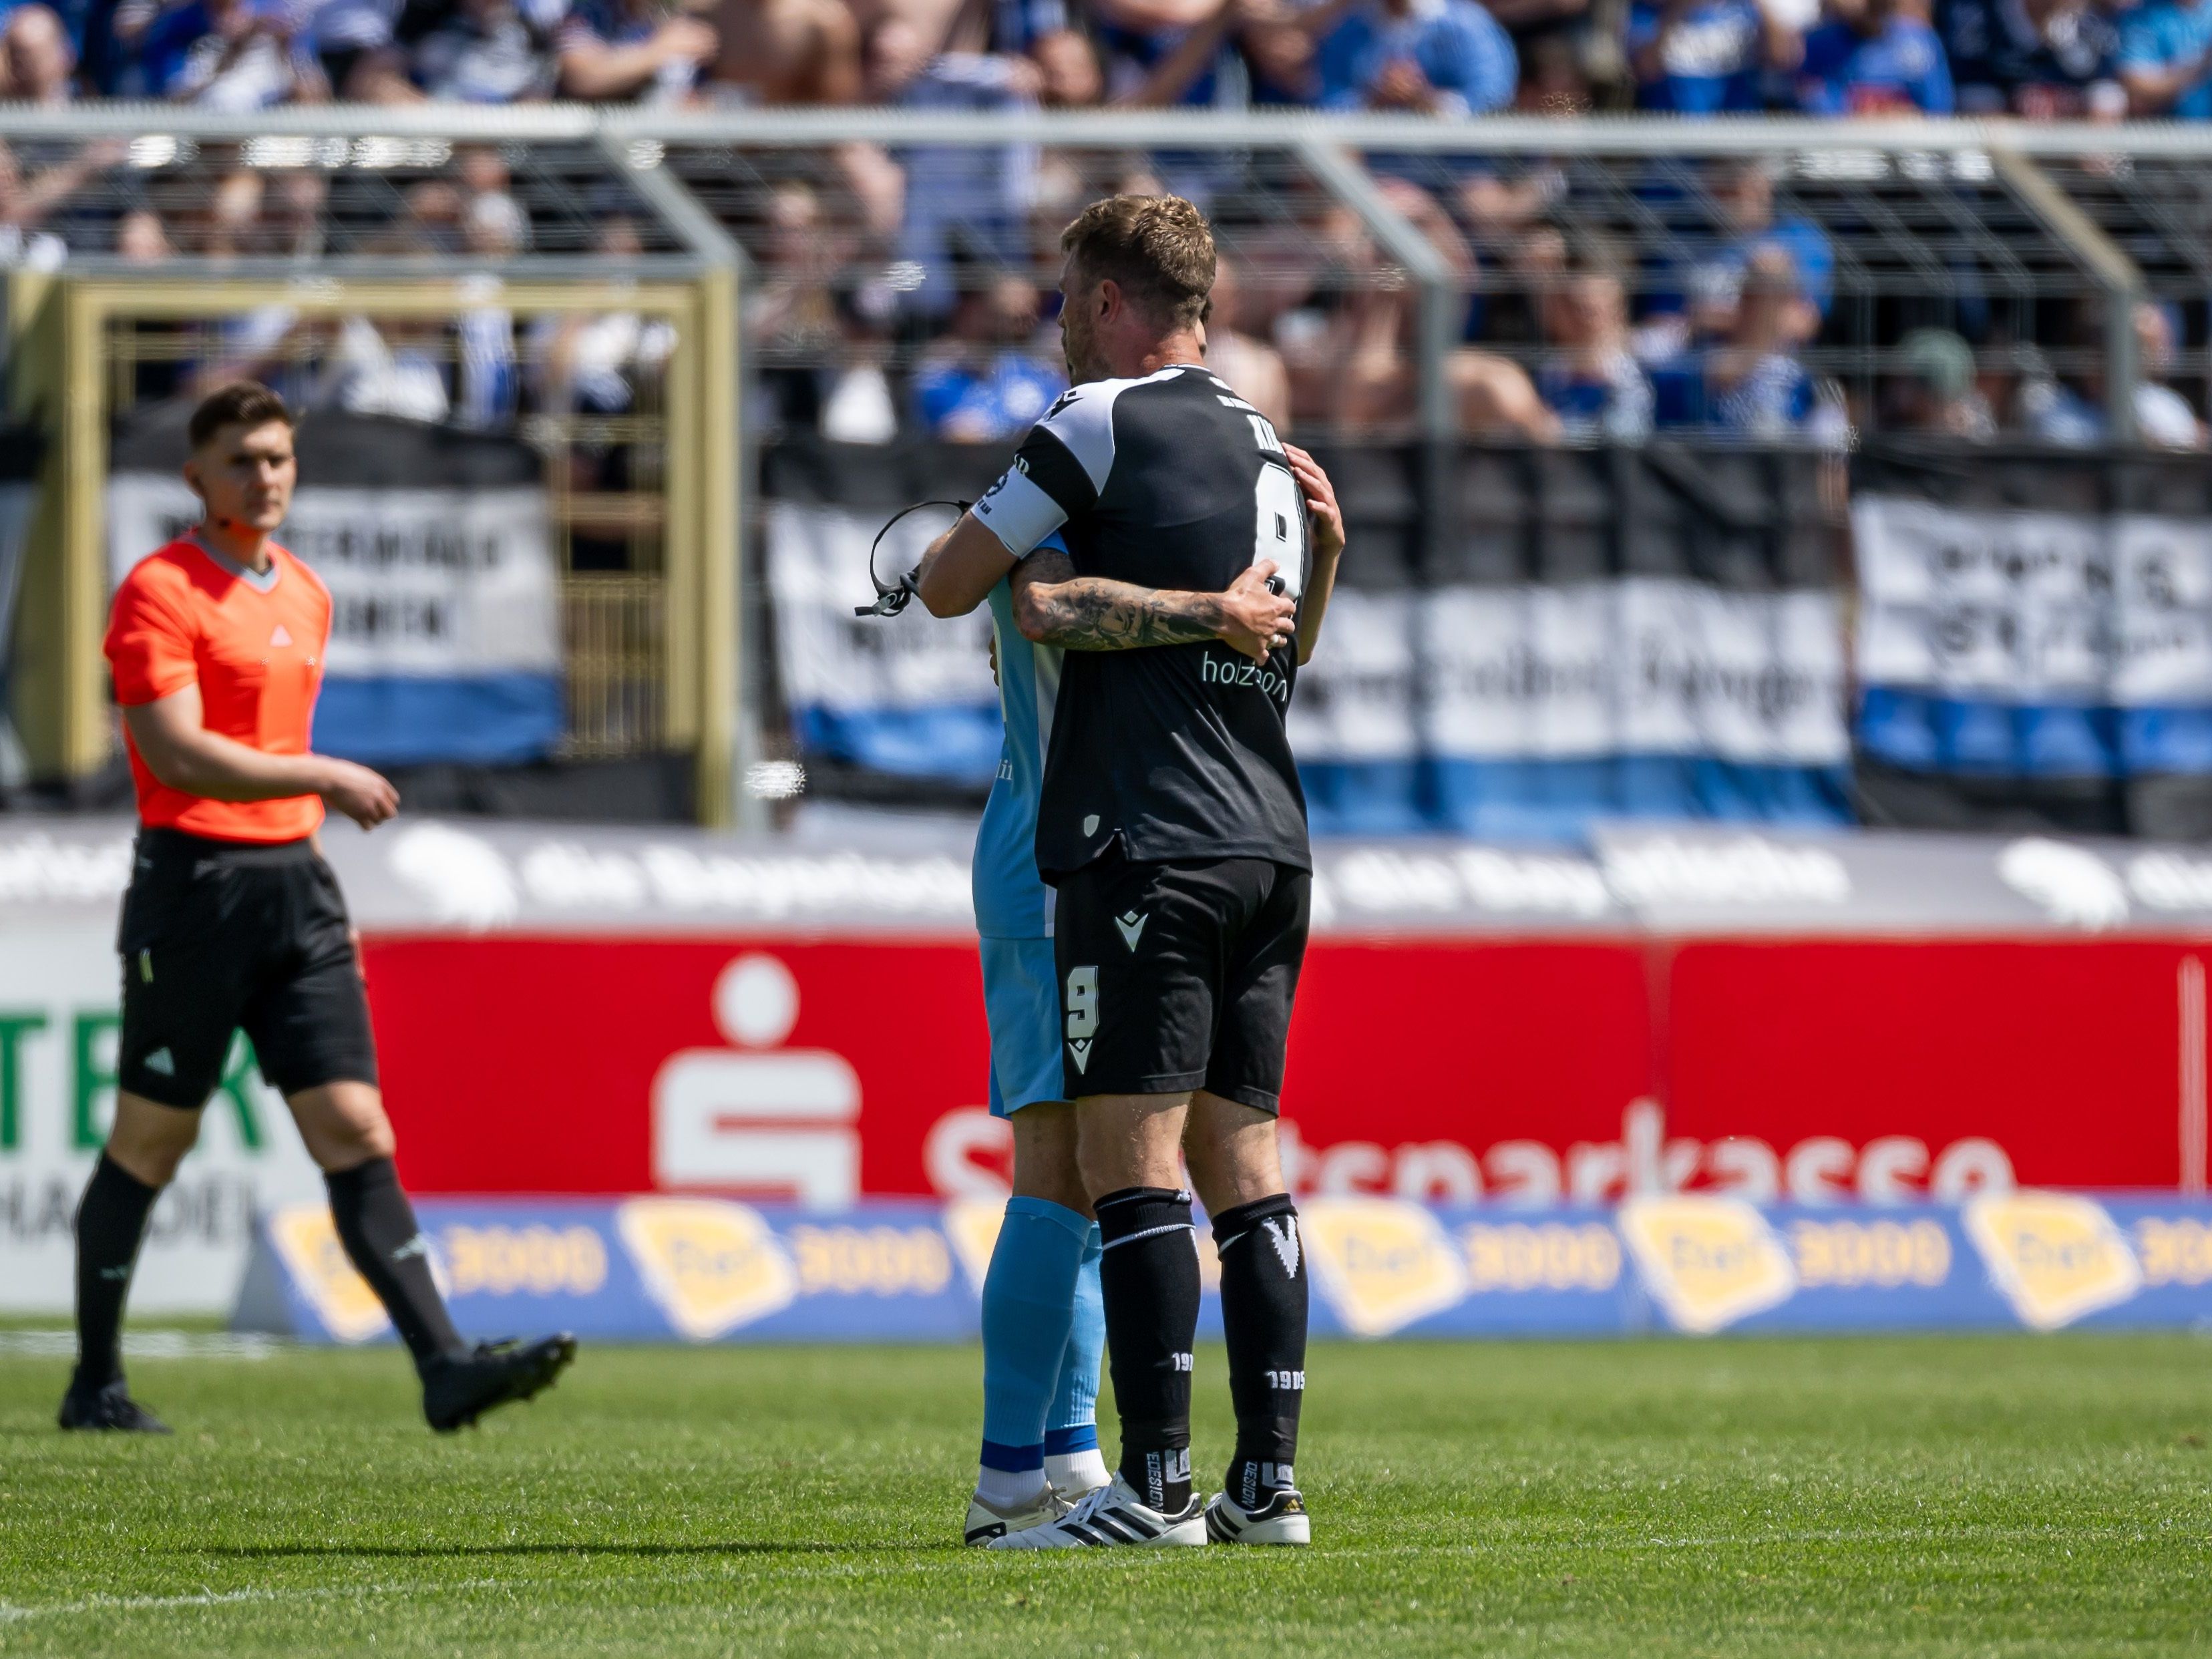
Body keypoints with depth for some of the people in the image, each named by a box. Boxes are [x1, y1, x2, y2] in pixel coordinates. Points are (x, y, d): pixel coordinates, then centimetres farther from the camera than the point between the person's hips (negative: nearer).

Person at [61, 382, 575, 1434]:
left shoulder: (305, 596, 16)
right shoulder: (159, 592, -8)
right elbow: (180, 754, -19)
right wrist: (323, 778, -22)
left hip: (293, 883, 6)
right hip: (193, 884, -6)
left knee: (356, 1135, -4)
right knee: (148, 1145, 2)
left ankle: (443, 1366, -13)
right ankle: (96, 1386, 13)